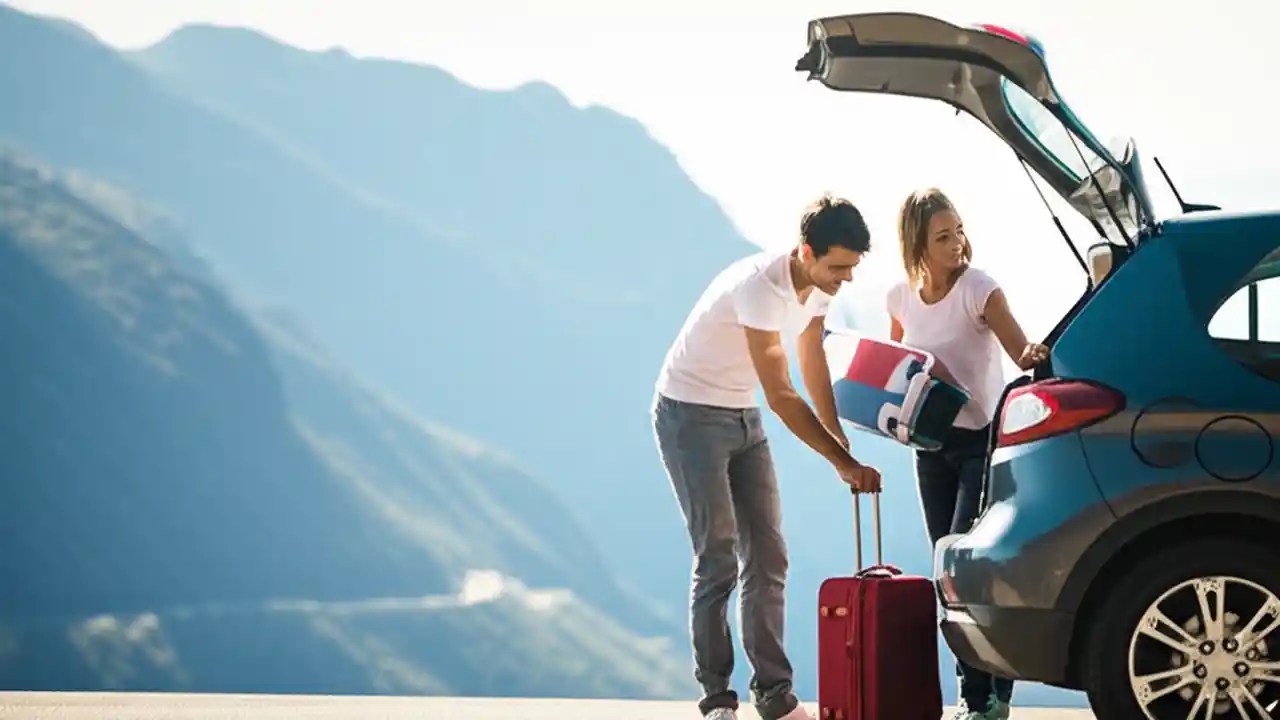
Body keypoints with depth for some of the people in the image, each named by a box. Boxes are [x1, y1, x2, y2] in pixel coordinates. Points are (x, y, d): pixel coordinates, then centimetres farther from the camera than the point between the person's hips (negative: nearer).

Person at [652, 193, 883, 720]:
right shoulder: (760, 286, -30)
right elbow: (780, 395, -29)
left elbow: (813, 365, 11)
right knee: (718, 558, -10)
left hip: (744, 419, 8)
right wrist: (844, 463, -28)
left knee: (767, 557, 4)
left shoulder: (818, 285, -4)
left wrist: (842, 441, 9)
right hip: (691, 415, -8)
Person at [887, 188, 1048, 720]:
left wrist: (1032, 357, -50)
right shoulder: (901, 298, 0)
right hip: (932, 445, 6)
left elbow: (1020, 352, -27)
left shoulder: (978, 289, -16)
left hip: (983, 441, -6)